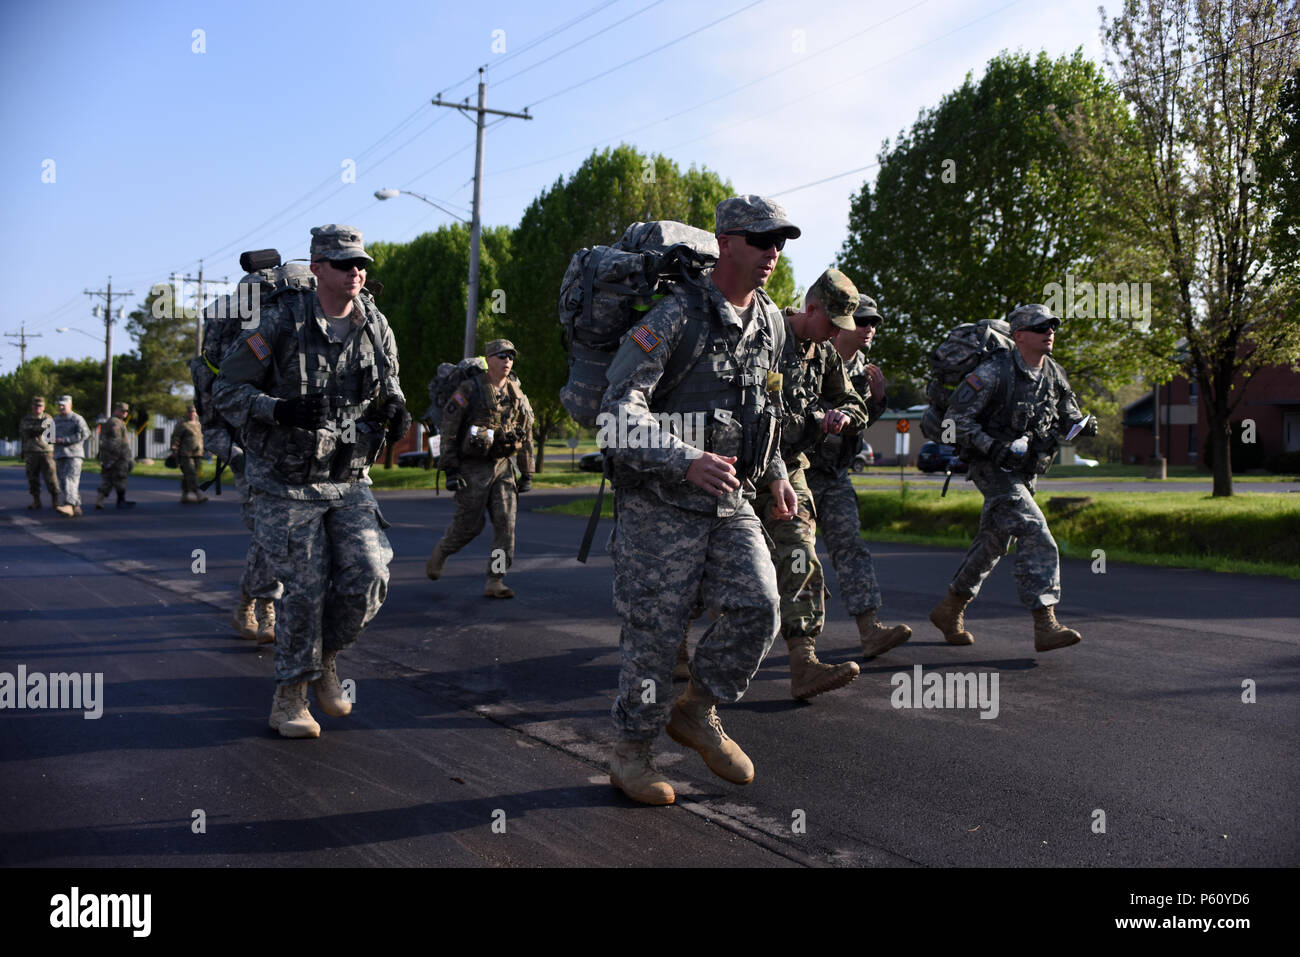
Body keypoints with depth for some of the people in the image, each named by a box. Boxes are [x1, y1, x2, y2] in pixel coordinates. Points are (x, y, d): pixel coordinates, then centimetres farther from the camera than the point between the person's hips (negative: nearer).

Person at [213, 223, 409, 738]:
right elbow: (226, 390, -10)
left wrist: (396, 412, -6)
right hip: (287, 483, -4)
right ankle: (289, 696, 17)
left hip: (349, 480, 4)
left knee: (367, 581, -7)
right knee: (305, 590, -3)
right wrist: (282, 410, -27)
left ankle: (326, 658, 22)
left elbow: (388, 387, 18)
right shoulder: (281, 323, -12)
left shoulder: (376, 328, 2)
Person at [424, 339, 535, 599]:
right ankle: (439, 553, 31)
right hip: (473, 467, -4)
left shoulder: (517, 394, 8)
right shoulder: (469, 389, -7)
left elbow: (526, 436, 15)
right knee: (469, 525, 1)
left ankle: (495, 582, -2)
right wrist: (450, 470, -13)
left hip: (503, 466, 4)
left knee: (506, 521, -7)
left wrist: (527, 474, 13)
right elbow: (448, 430, -8)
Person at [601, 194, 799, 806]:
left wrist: (775, 472, 23)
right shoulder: (678, 315, -15)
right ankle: (631, 753, 18)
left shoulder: (771, 322, 9)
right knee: (654, 631, -1)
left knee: (758, 607, -8)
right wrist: (686, 460, -34)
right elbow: (620, 407, -23)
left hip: (730, 501, 6)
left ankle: (696, 711, 16)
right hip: (661, 503, -6)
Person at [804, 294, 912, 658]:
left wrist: (876, 397, -2)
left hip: (835, 473, 6)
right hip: (799, 468, -6)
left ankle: (870, 631, -8)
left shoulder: (861, 368, 8)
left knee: (850, 545, -3)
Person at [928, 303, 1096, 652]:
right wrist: (993, 448, -24)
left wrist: (1082, 424, -7)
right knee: (1035, 534, -20)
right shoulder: (995, 372, -16)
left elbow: (1067, 416, 16)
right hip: (993, 470, -8)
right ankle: (1045, 625, -20)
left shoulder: (1054, 374, 6)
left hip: (1025, 472, 8)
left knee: (994, 542, 15)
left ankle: (950, 609, 31)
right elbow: (957, 416, -15)